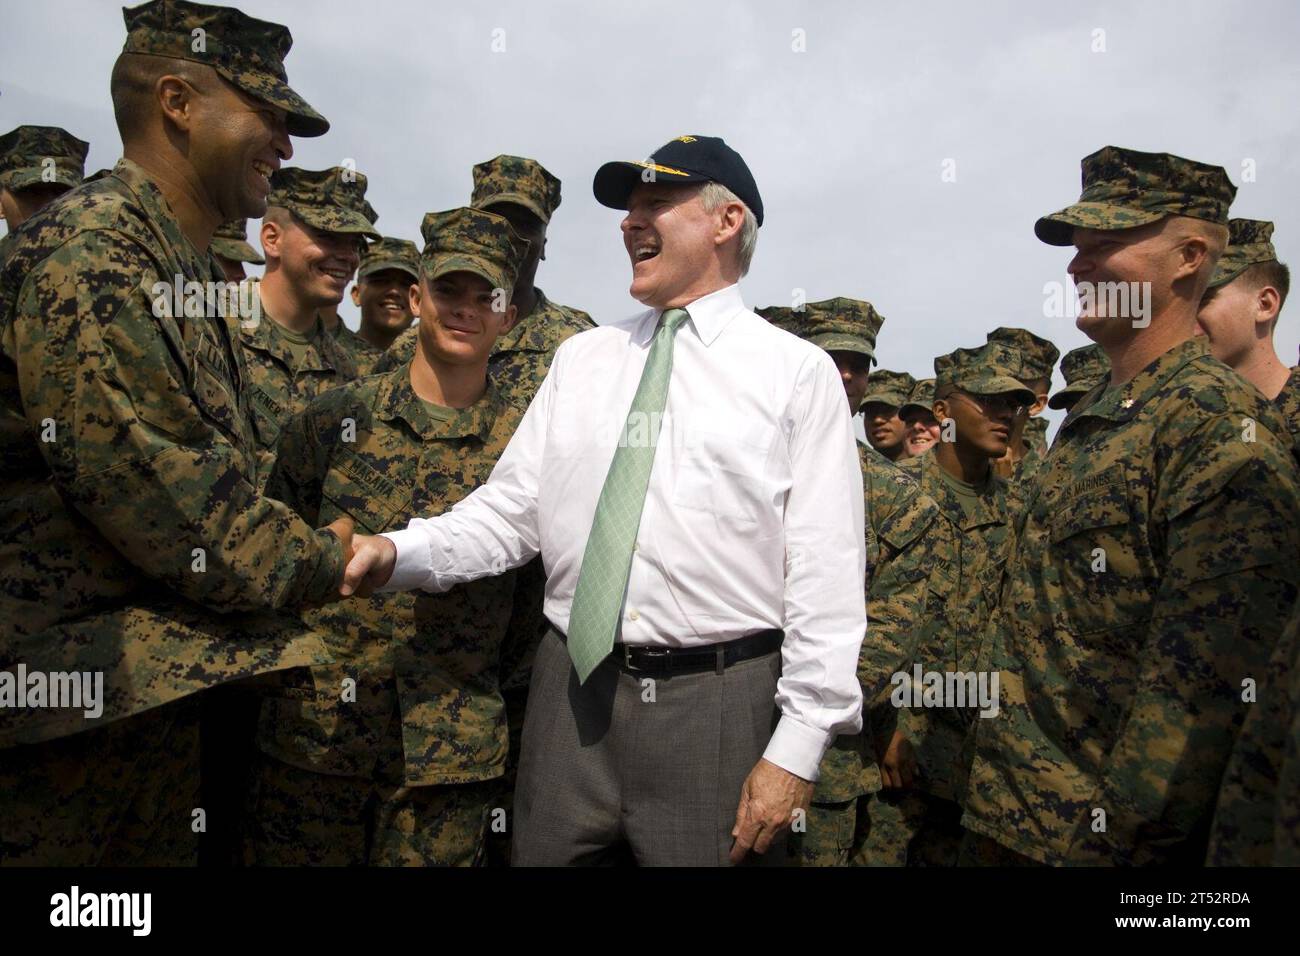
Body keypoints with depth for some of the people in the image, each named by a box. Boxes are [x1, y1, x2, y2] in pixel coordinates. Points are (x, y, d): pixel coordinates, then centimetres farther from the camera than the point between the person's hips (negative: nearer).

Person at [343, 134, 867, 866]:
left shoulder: (798, 372, -1)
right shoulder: (582, 358, 12)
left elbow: (825, 572, -6)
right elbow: (508, 512, 9)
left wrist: (799, 745, -10)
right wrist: (398, 553, -8)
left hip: (718, 707, -3)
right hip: (574, 694, 4)